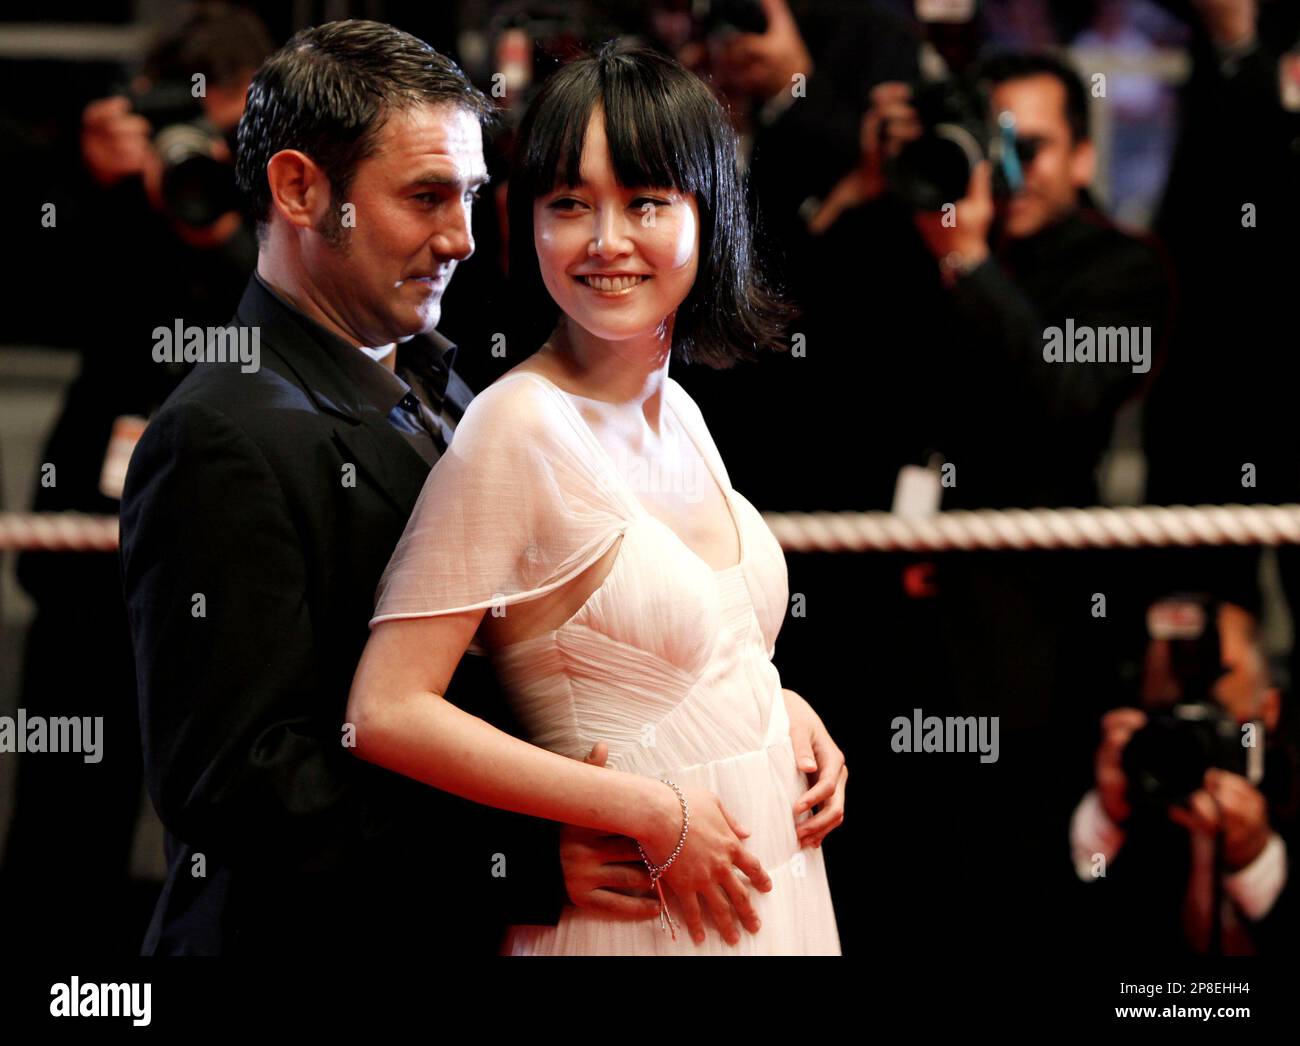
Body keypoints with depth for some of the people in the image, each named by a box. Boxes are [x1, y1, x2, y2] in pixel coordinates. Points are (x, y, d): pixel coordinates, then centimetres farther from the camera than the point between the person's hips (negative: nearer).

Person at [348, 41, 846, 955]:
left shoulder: (678, 412, 6)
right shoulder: (519, 426, -16)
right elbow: (388, 714, -22)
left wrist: (798, 724, 1)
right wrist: (652, 811, -20)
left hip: (777, 877, 7)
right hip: (631, 912, -7)